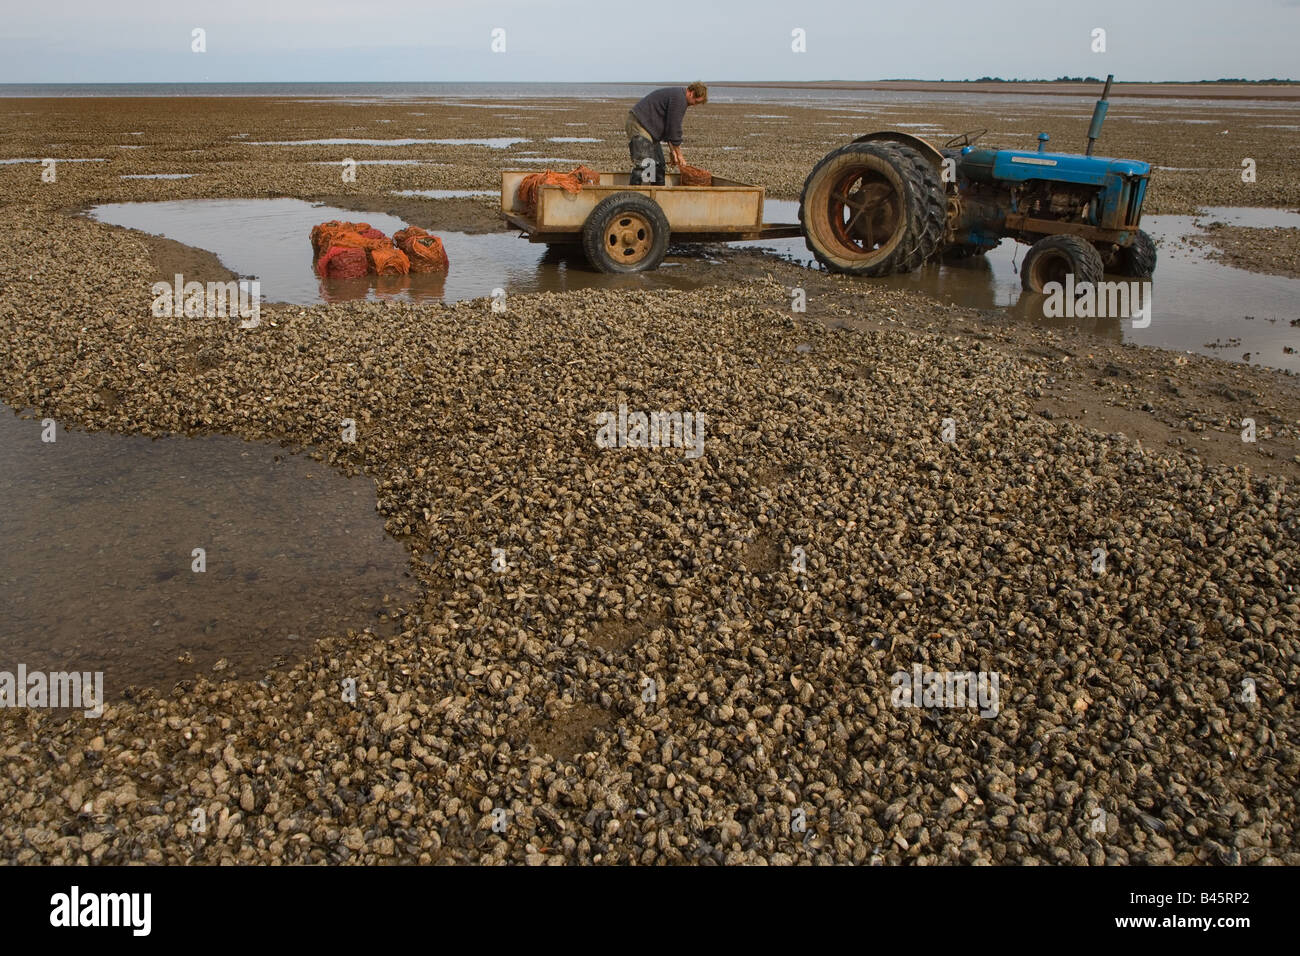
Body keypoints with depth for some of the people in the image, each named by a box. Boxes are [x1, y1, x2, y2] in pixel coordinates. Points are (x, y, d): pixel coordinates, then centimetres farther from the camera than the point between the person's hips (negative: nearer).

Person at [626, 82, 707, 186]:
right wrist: (679, 155, -8)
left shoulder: (678, 95, 17)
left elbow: (669, 126, 20)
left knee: (659, 165, 11)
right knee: (643, 166, -18)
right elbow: (674, 128, -17)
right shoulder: (679, 99, -17)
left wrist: (672, 151, 15)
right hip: (639, 124, -11)